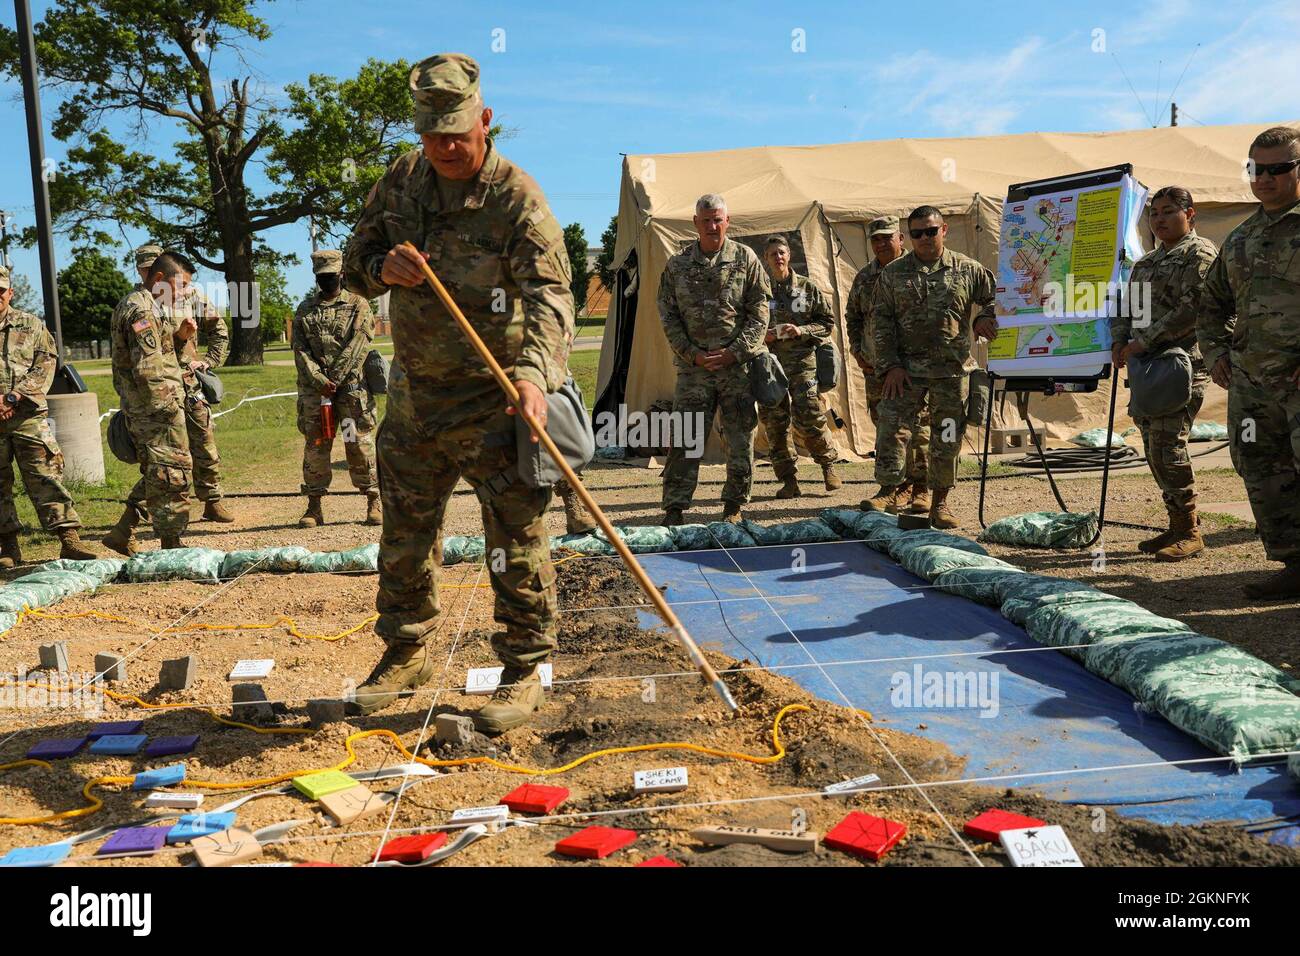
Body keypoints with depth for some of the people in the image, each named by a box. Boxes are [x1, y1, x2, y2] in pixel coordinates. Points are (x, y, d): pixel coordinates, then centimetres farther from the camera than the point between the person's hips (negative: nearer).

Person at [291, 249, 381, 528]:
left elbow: (356, 347, -5)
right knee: (314, 446, 3)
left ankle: (374, 503, 4)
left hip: (351, 387, -3)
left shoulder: (358, 305, 6)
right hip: (313, 389, 3)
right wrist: (320, 381, -10)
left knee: (360, 444, -2)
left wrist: (334, 380, -12)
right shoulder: (304, 309, 15)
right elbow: (300, 350, 5)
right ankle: (314, 507, 8)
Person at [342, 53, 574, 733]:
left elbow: (548, 292, -26)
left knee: (515, 539, -2)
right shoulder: (400, 181, 5)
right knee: (404, 534, 16)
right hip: (415, 393, 6)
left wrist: (533, 372, -43)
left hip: (492, 400, -6)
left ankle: (523, 673, 14)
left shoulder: (516, 197, -14)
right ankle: (406, 652, 35)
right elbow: (354, 261, 14)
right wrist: (382, 268, -11)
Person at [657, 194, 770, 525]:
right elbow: (668, 316, 6)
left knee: (740, 440, 4)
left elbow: (759, 313, 1)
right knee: (683, 440, -3)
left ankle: (733, 506, 17)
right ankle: (674, 508, 2)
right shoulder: (677, 265, 7)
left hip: (739, 364, 0)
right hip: (693, 366, 1)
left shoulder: (745, 259, 4)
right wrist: (693, 354, -5)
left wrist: (734, 352, -9)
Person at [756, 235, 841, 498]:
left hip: (802, 362, -1)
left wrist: (802, 331, -8)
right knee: (774, 424, 1)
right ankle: (788, 480, 12)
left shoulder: (807, 288, 6)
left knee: (809, 420, -9)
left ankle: (828, 463, 17)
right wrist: (763, 336, -6)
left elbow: (827, 322, 9)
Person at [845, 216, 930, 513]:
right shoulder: (863, 277, 13)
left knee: (917, 428, -4)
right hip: (876, 366, 5)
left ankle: (922, 490, 3)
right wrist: (855, 347, 9)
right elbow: (852, 315, 22)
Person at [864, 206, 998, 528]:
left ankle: (940, 502, 17)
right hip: (906, 367, 0)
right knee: (892, 426, -9)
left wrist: (983, 319, -4)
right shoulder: (893, 273, 5)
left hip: (953, 368, 0)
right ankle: (889, 491, 3)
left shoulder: (968, 270, 6)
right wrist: (890, 365, -5)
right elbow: (881, 321, 3)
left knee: (947, 436, 5)